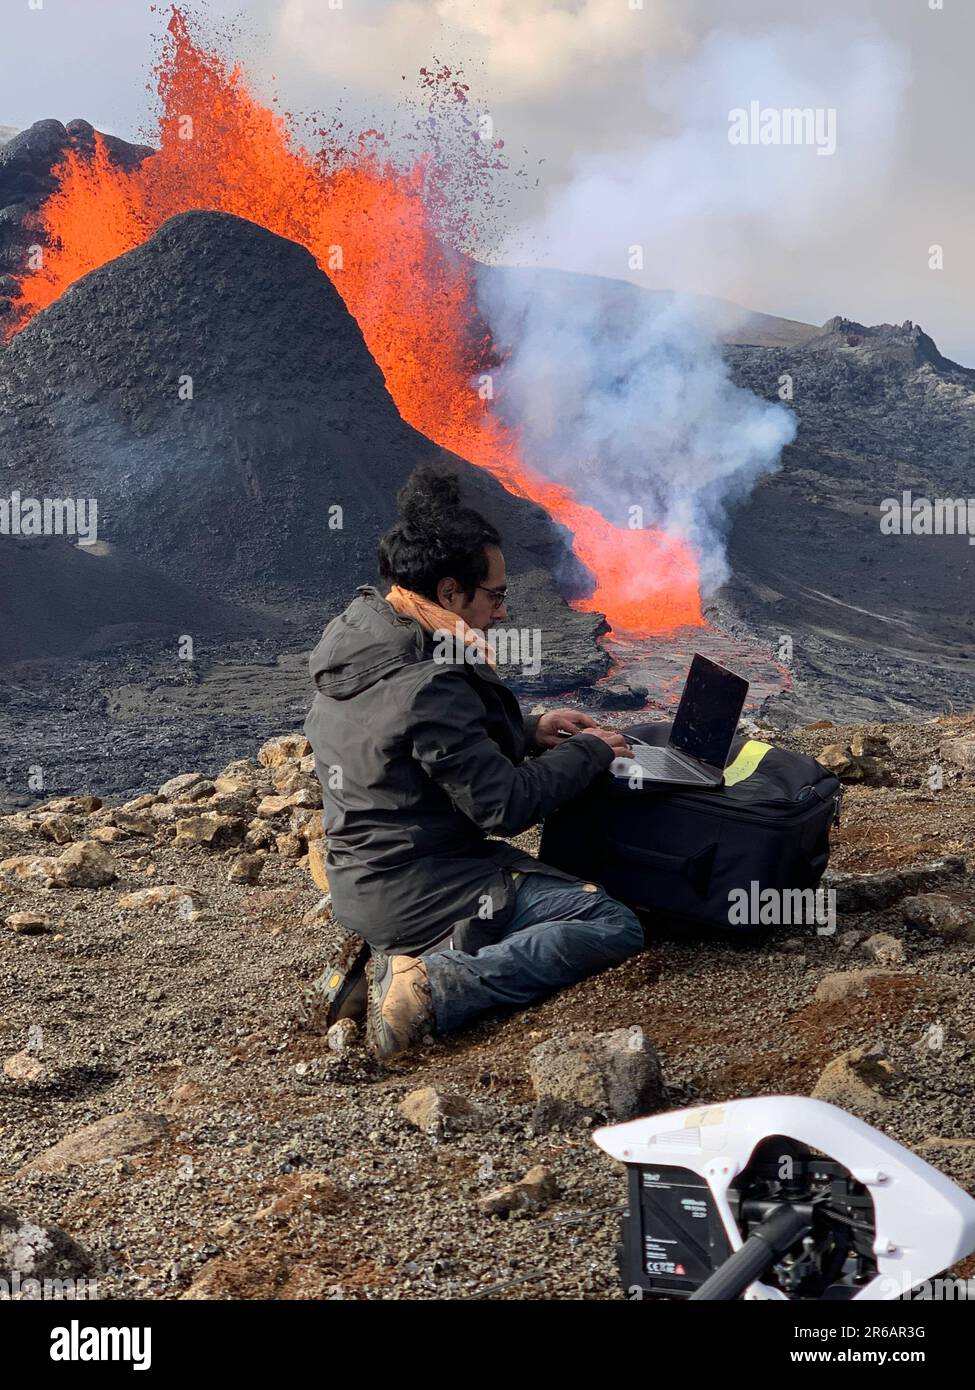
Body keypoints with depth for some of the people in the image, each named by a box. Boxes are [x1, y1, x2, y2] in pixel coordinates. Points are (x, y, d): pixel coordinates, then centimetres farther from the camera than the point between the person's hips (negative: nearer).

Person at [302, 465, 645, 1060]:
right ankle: (435, 988, -15)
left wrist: (527, 731, 7)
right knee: (617, 927, -10)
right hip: (419, 893, -9)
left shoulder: (348, 645, 4)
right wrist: (588, 751, -6)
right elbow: (505, 804, -21)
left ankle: (394, 958, 10)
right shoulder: (427, 688, -26)